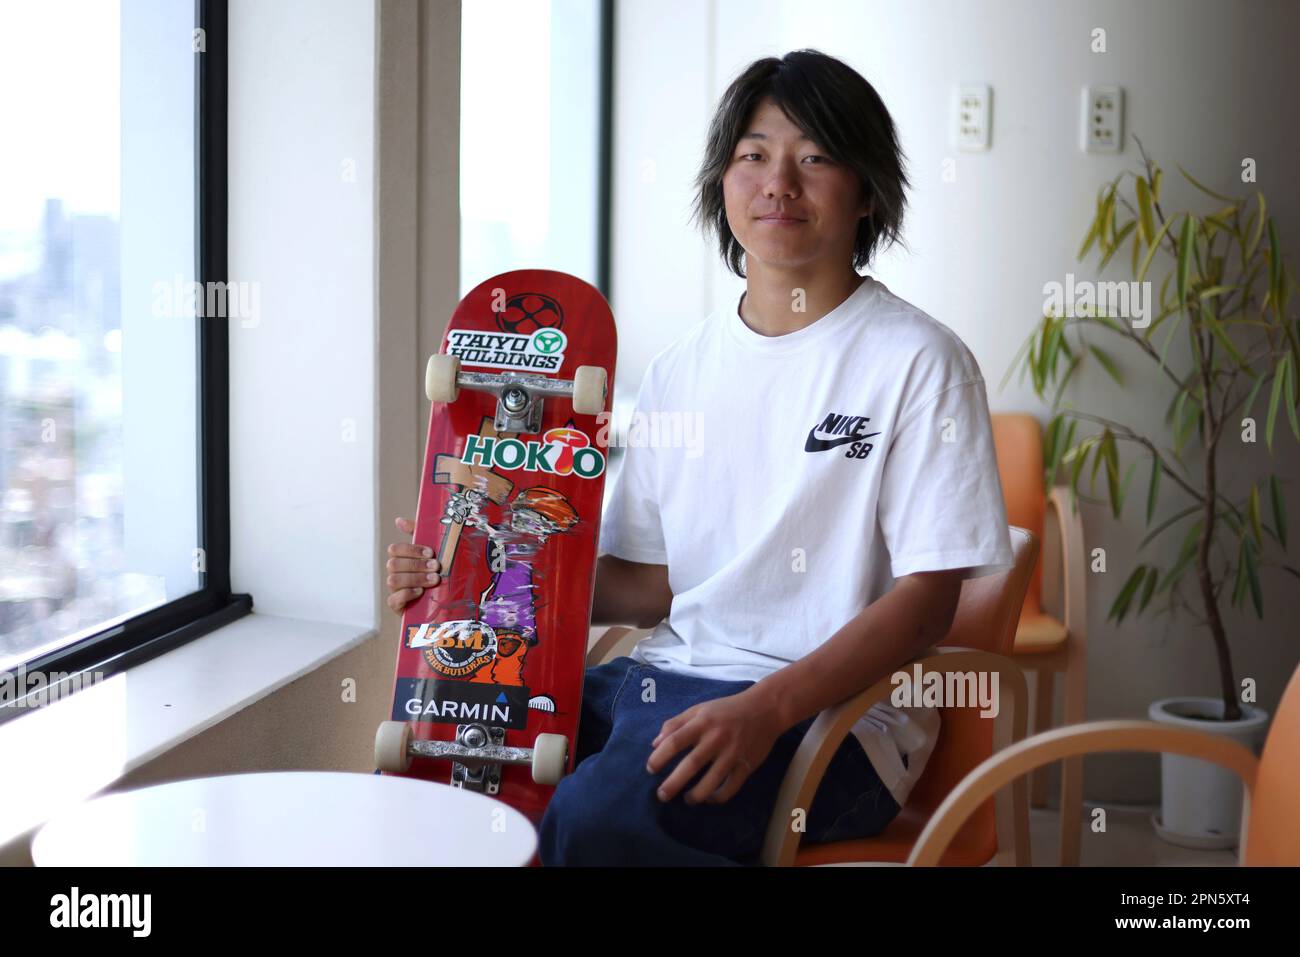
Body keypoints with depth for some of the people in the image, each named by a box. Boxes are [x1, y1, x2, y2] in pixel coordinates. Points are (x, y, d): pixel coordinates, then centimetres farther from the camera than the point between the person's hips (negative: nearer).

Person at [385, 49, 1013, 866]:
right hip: (665, 676, 6)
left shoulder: (917, 361, -5)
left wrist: (765, 708, -23)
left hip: (831, 707, -5)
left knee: (597, 816, -30)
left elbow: (927, 600, -11)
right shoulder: (680, 371, 14)